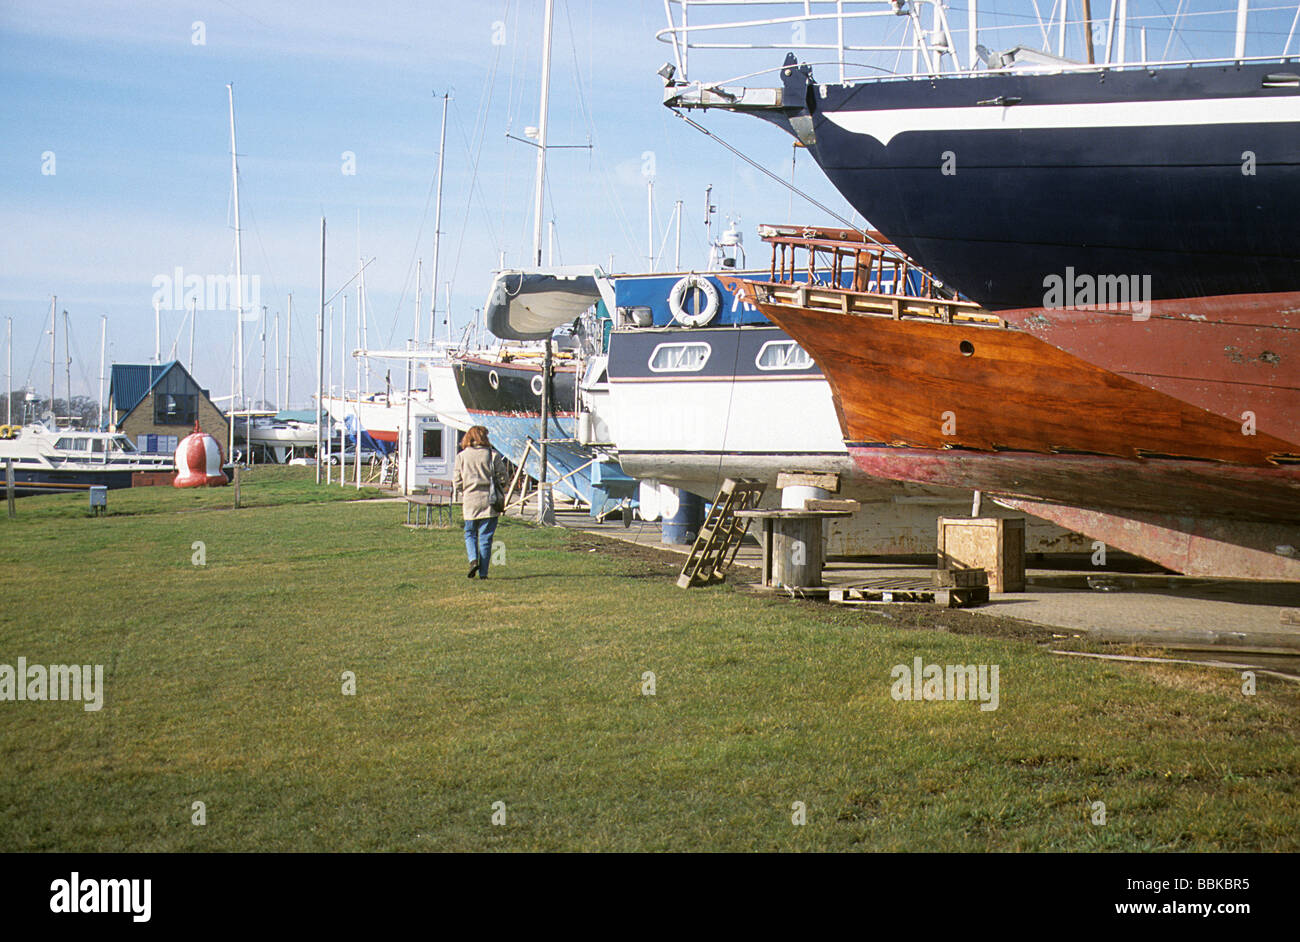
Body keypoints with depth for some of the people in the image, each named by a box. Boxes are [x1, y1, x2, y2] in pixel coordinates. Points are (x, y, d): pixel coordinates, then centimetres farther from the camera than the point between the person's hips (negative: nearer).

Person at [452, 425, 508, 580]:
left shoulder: (461, 456, 0)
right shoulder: (492, 455, -3)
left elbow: (456, 481, 0)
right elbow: (502, 478, -3)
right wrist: (498, 494, 14)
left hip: (469, 502, 1)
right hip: (489, 502, -1)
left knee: (470, 534, 16)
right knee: (485, 537, 5)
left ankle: (473, 560, -8)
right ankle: (483, 572, 3)